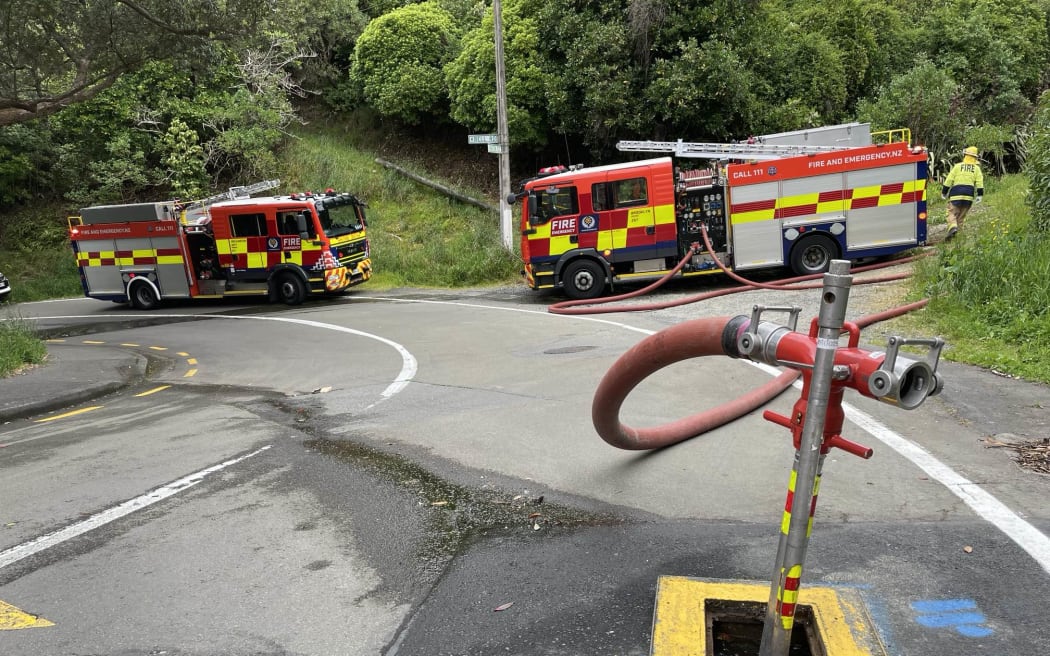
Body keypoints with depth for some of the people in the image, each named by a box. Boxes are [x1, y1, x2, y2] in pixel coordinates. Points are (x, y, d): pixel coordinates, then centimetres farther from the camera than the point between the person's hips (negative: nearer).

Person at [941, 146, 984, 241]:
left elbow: (949, 180, 2)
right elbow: (979, 183, 2)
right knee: (961, 216, 11)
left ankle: (952, 228, -29)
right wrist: (979, 195, 4)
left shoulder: (958, 166, 4)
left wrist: (944, 192, 10)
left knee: (952, 213, -3)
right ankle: (957, 233, 12)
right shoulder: (976, 168, 11)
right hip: (969, 195, 3)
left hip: (956, 194, -3)